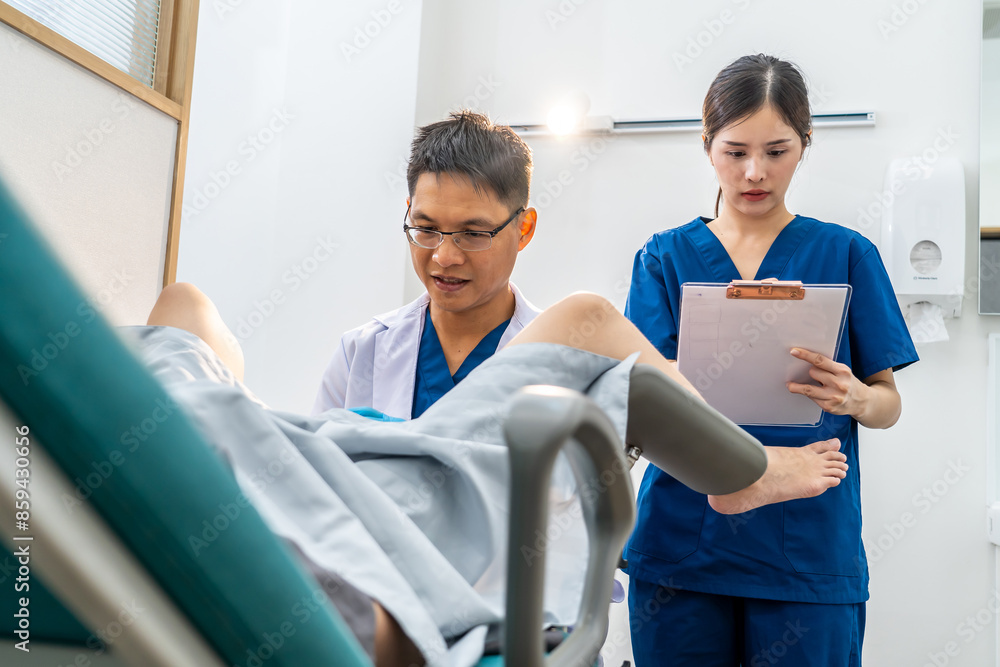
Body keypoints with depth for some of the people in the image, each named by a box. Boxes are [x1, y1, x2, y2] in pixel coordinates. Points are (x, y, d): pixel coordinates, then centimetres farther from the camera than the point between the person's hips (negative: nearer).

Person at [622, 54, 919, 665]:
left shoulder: (846, 254, 5)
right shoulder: (665, 258, 6)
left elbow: (889, 403, 5)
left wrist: (852, 397, -19)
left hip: (808, 548, 0)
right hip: (682, 541, 1)